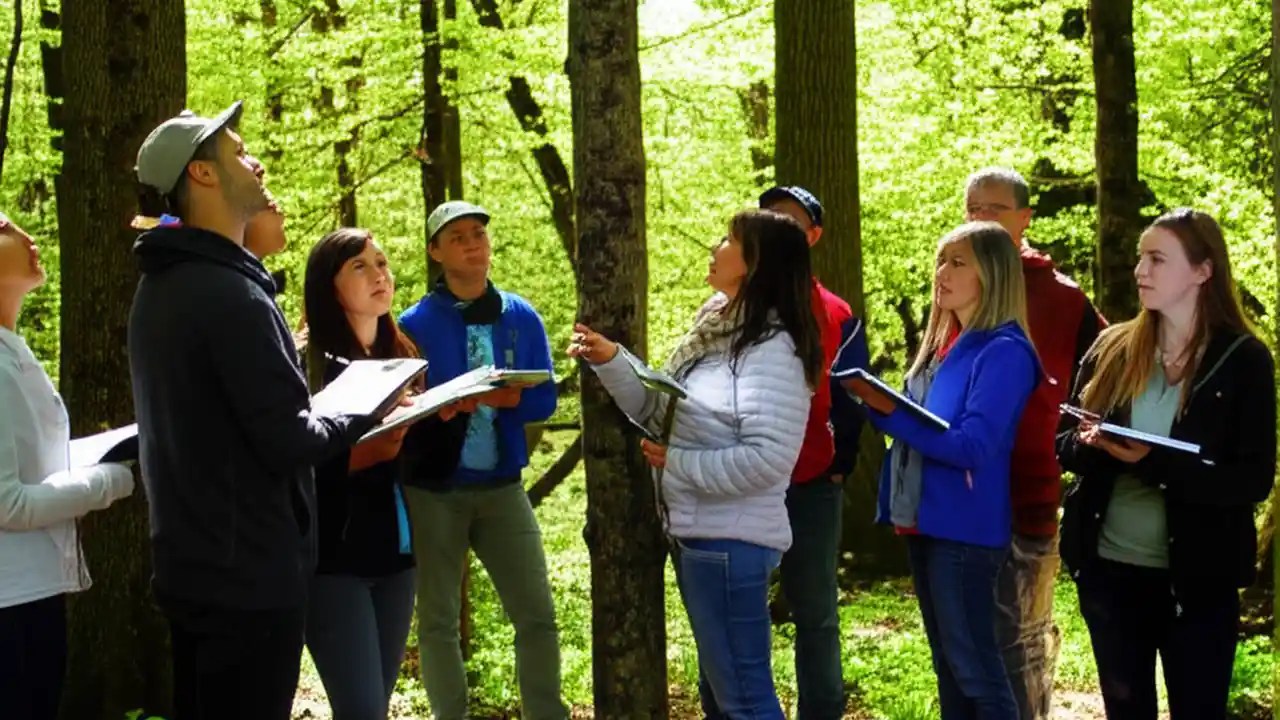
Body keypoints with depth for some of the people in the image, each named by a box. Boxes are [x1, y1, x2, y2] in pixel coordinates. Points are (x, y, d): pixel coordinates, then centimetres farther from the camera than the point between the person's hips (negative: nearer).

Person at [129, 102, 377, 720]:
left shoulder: (162, 286, 10)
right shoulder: (229, 293, -20)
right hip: (248, 572, -10)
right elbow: (288, 442, -22)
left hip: (190, 563, 10)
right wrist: (366, 414, -5)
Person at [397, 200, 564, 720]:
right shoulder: (416, 323, -4)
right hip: (434, 490, -2)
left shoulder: (521, 316, 4)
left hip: (503, 487, 2)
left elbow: (544, 398, 3)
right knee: (438, 620, 6)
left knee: (537, 615, 2)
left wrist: (511, 398, -18)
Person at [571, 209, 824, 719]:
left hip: (730, 540, -10)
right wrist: (610, 361, -2)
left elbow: (766, 459, -26)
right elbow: (660, 410, 12)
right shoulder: (714, 329, 11)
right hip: (694, 531, 10)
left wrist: (678, 464, -18)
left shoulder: (772, 348, -18)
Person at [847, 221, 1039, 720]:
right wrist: (878, 404, -2)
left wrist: (890, 410, -24)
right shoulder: (941, 342, 12)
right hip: (925, 521, 9)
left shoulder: (1003, 350, -14)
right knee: (947, 664, 16)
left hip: (964, 528, -9)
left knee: (974, 664, -3)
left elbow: (972, 446, -22)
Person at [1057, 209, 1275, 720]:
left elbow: (1254, 480, -13)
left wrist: (1155, 464, -25)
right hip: (1108, 565, 4)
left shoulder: (1243, 360, -7)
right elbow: (1066, 444, 8)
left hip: (1196, 577, -4)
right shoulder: (1112, 349, 4)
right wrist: (1090, 444, -16)